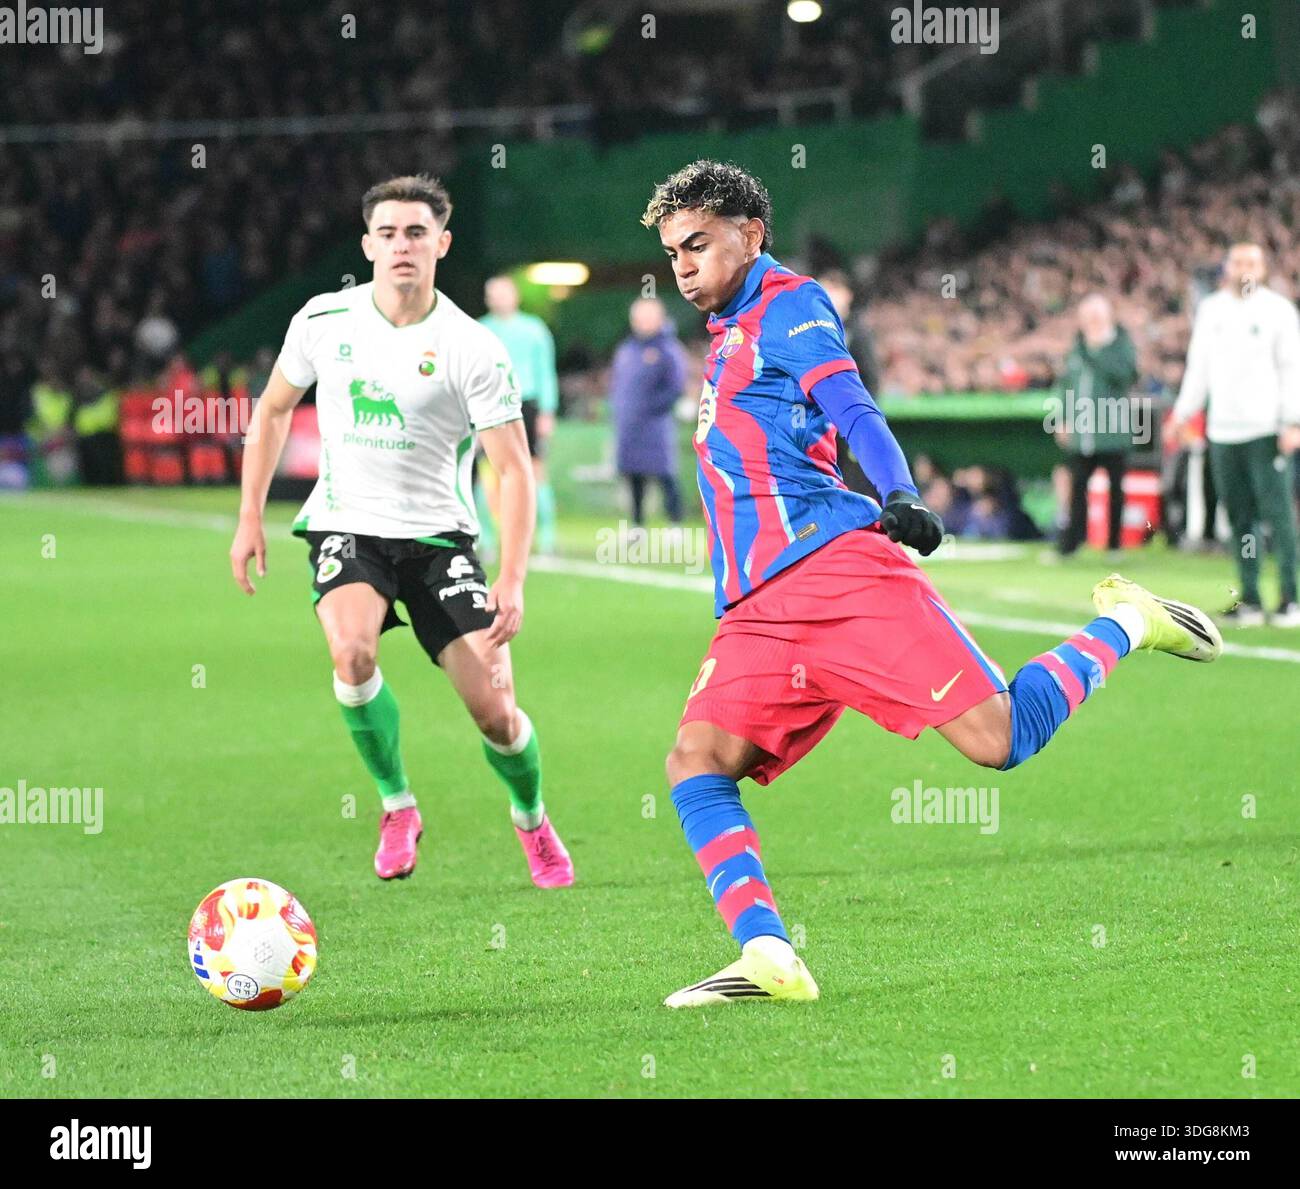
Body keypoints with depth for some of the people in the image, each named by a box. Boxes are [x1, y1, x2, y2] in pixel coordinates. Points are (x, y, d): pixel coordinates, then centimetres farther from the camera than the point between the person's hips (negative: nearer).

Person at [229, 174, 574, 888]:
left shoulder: (473, 349, -12)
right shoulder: (324, 321, -3)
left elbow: (513, 468, -12)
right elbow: (274, 408, 13)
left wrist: (512, 580, -23)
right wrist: (250, 517, 8)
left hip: (438, 534, -1)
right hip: (345, 526, 1)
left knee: (494, 712, -7)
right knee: (352, 650, -30)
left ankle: (531, 818, 27)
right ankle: (396, 805, -6)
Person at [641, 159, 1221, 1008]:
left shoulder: (788, 308, 3)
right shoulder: (727, 336, 28)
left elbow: (853, 410, -12)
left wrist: (901, 497, -29)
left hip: (843, 568, -8)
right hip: (758, 613, 8)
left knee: (997, 740, -16)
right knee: (697, 762, -16)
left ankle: (1122, 628, 10)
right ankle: (770, 960, -24)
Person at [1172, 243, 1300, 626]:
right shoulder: (1210, 310, 13)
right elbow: (1199, 365, 20)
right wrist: (1184, 413, 16)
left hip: (1266, 429, -4)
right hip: (1223, 432, 4)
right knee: (1239, 519, 5)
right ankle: (1249, 600, 9)